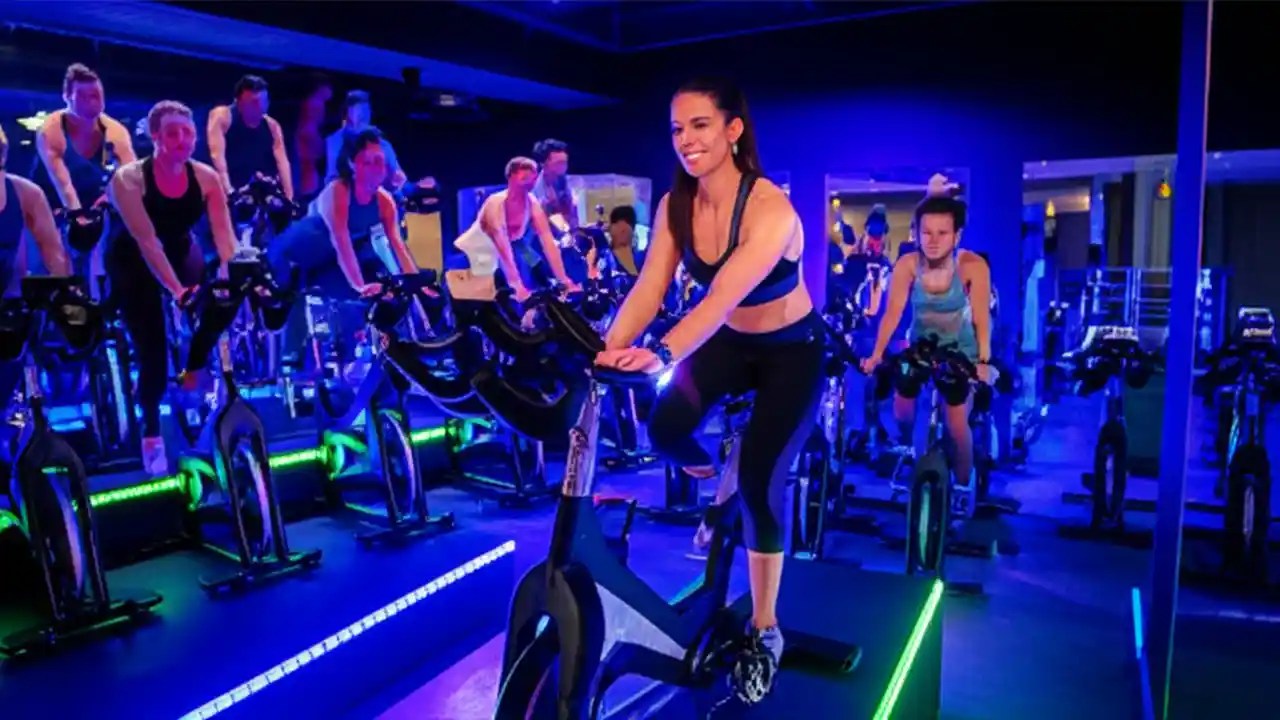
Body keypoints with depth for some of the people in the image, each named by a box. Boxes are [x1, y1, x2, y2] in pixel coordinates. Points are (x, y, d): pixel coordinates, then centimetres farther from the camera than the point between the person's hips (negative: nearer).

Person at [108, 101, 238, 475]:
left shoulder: (207, 177, -17)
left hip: (181, 253, 4)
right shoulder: (129, 178, -26)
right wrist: (177, 290, -41)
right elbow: (146, 240, -32)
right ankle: (151, 435, 7)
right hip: (133, 262, -3)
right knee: (152, 350, -11)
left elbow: (224, 234, -23)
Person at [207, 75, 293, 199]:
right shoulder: (222, 116, -5)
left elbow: (282, 161, -4)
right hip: (233, 194, -4)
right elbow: (217, 155, -16)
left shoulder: (271, 125, 6)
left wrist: (289, 197, -17)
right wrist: (228, 191, -29)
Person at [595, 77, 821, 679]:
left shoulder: (770, 209, -31)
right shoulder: (675, 205, -13)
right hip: (729, 344, 5)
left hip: (791, 351, -4)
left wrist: (662, 353, -60)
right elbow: (647, 289, -20)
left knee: (760, 483, -11)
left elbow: (722, 297, -45)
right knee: (665, 429, -20)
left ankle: (765, 627, 10)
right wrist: (606, 352, -36)